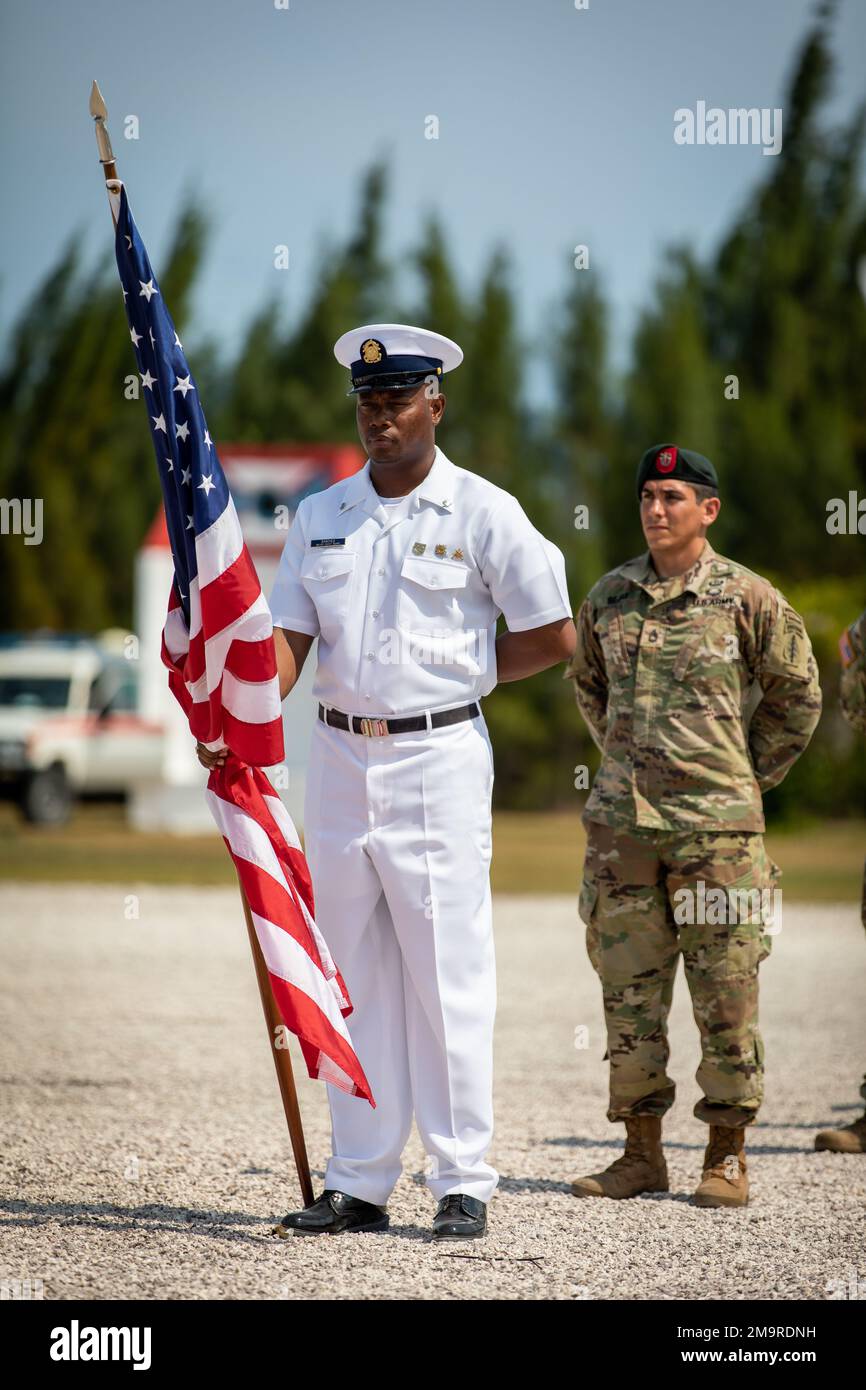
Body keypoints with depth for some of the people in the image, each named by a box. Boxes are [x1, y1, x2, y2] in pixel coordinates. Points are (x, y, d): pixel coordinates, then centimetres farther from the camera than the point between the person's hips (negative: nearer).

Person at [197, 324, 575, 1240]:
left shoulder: (483, 512, -3)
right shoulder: (320, 515, 11)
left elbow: (554, 637, 0)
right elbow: (288, 639, 5)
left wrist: (452, 677, 0)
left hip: (439, 760, -5)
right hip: (338, 759, 5)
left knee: (448, 979, -6)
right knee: (355, 981, 8)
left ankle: (462, 1182, -1)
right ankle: (359, 1183, 13)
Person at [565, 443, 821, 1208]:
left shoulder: (748, 598, -3)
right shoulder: (609, 597, 8)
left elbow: (797, 697, 6)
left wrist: (749, 775, 8)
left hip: (717, 827, -4)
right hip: (621, 824, 4)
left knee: (726, 993, -1)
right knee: (629, 992, 6)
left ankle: (727, 1157, 7)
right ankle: (642, 1152, 15)